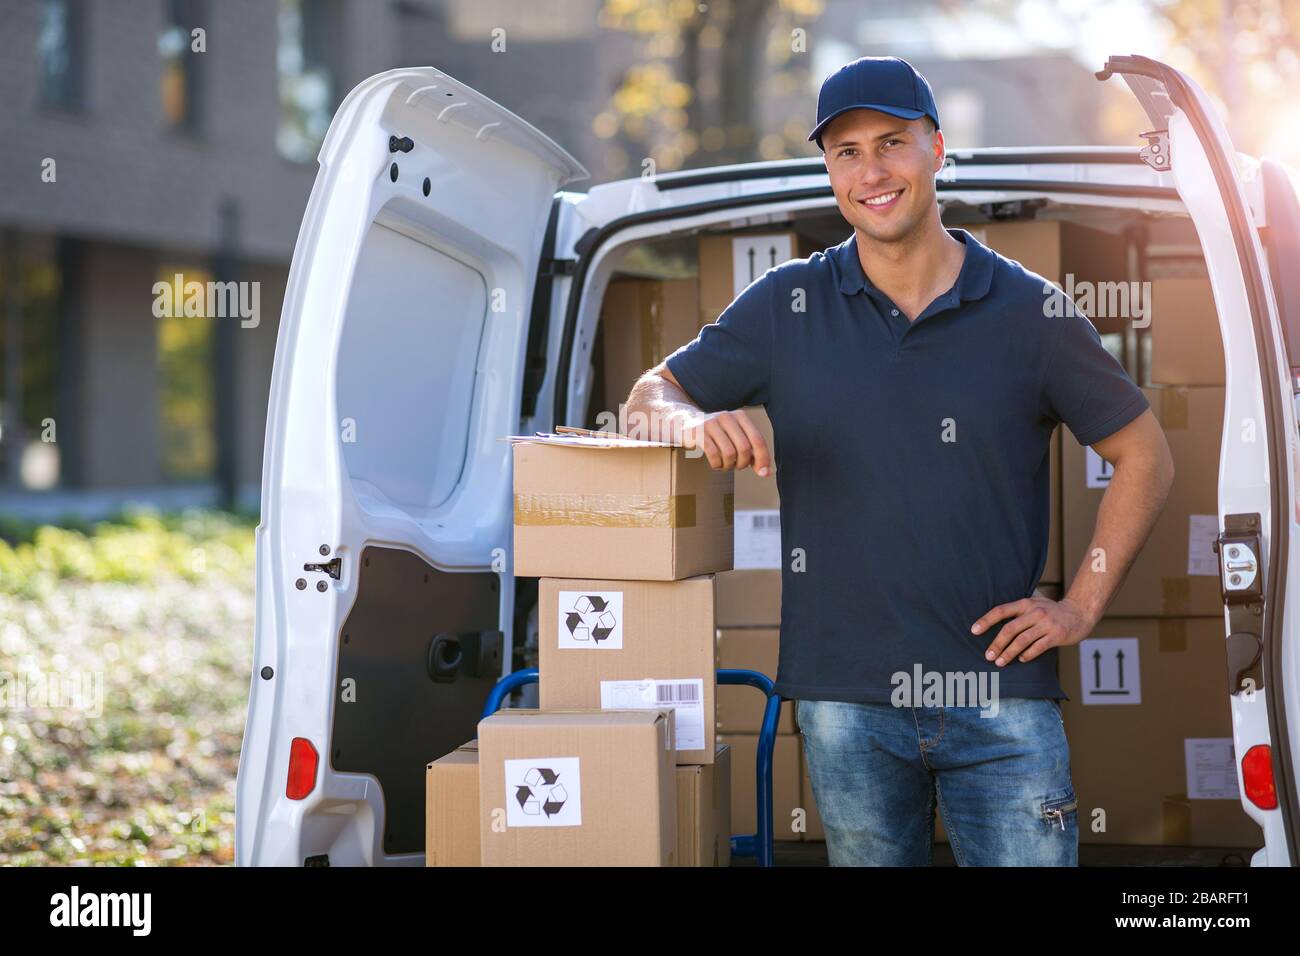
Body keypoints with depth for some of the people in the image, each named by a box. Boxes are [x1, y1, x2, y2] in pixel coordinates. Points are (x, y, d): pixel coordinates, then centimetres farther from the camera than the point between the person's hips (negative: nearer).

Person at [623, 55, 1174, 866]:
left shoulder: (1031, 311, 1)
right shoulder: (787, 306, 4)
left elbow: (1144, 456, 8)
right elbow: (651, 394, 9)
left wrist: (1083, 607, 1)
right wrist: (696, 422, -15)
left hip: (1000, 695, -1)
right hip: (846, 699, 1)